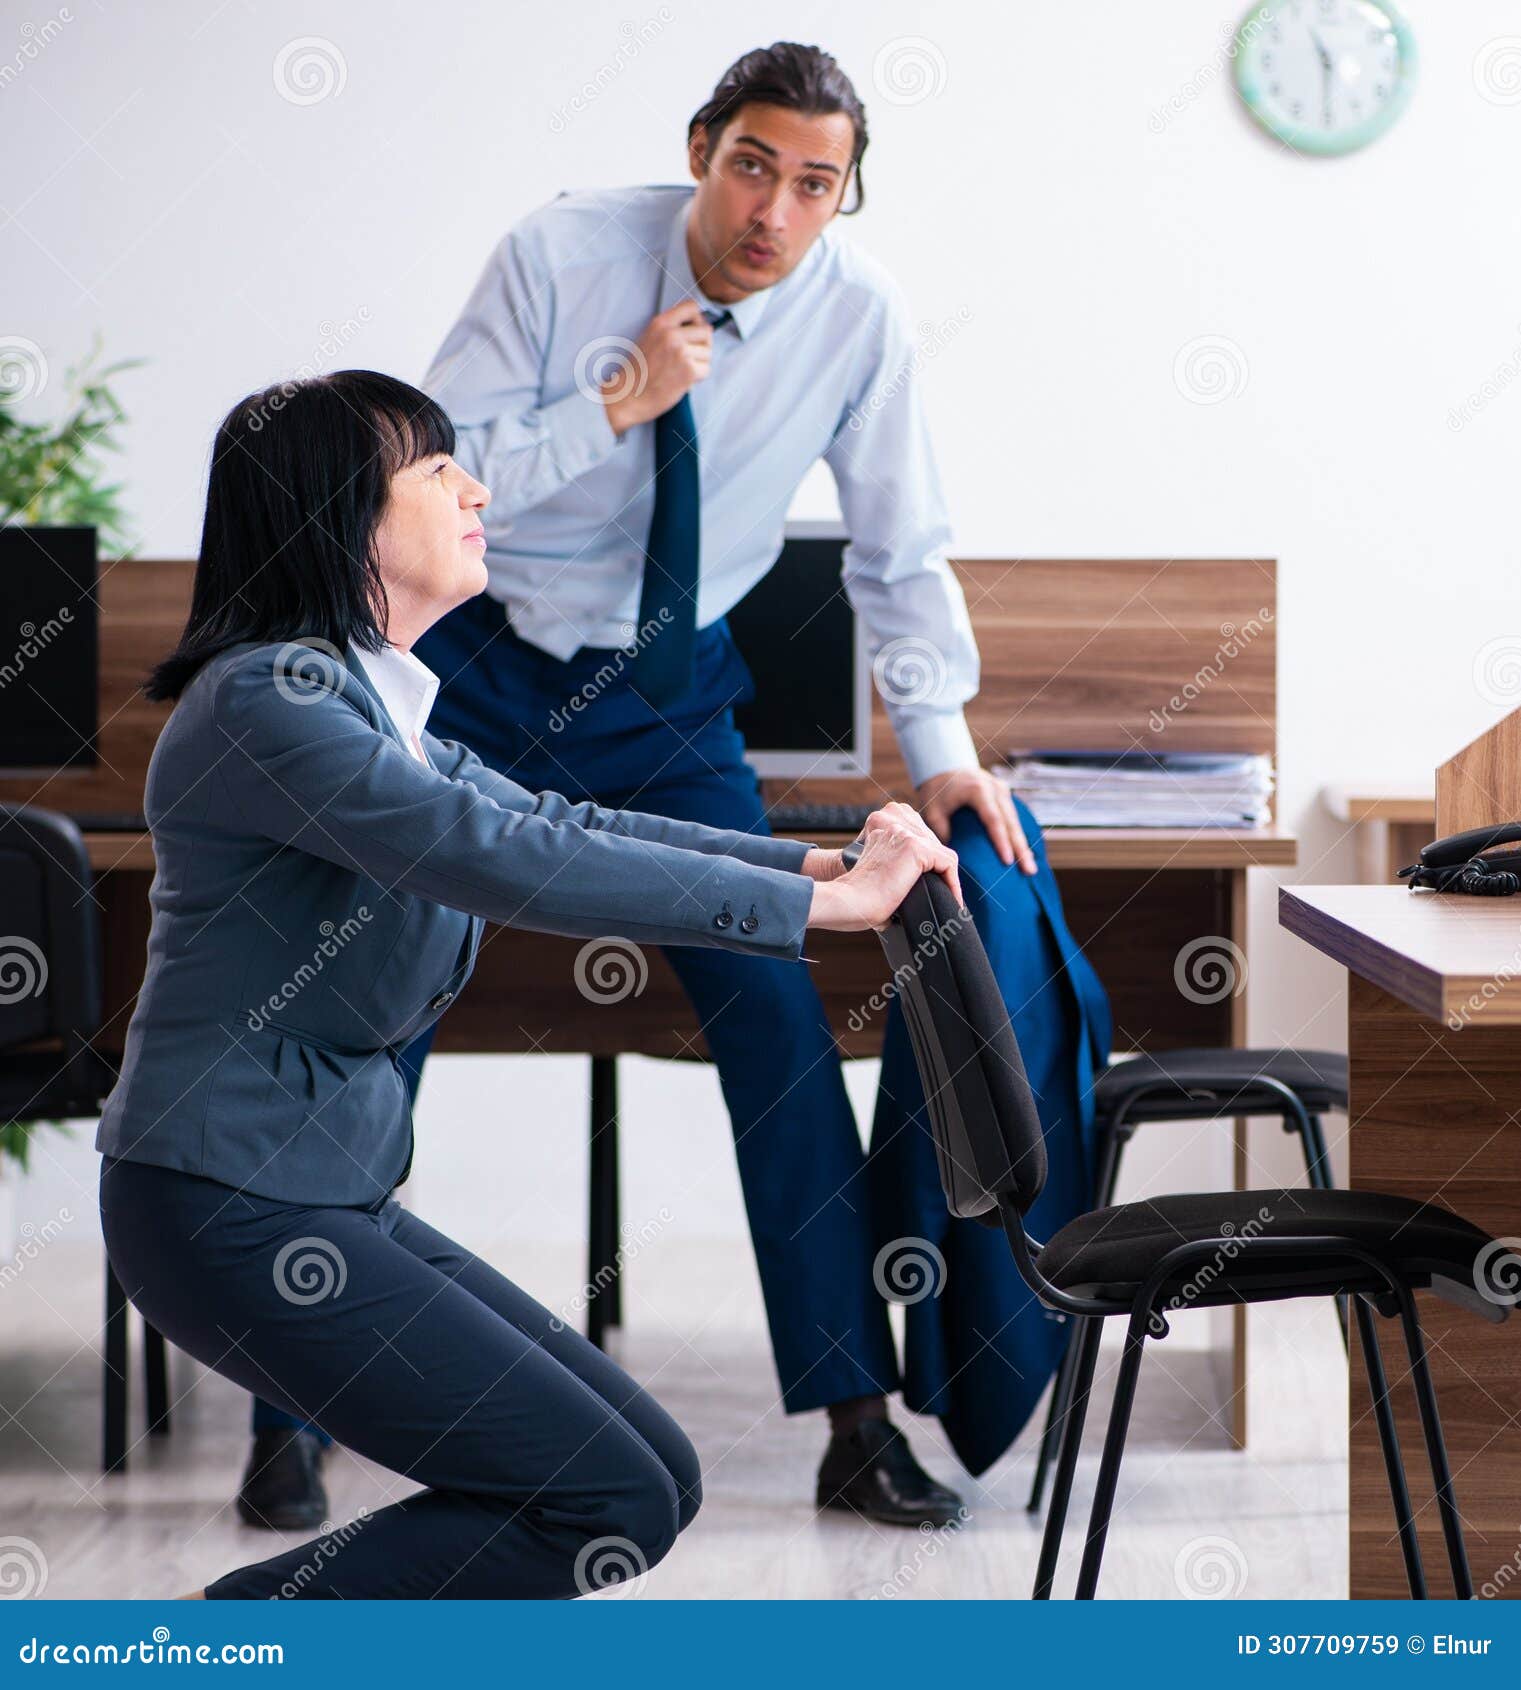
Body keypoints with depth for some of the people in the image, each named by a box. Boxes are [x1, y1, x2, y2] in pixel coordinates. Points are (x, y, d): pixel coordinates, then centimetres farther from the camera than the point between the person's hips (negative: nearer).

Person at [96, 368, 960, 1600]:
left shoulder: (369, 708, 15)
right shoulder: (268, 701, -17)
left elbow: (558, 825, 16)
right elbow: (510, 862, -27)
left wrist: (822, 858, 5)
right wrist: (824, 903, -24)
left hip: (332, 1196, 10)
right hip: (233, 1209, -10)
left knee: (653, 1477, 8)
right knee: (610, 1501, -11)